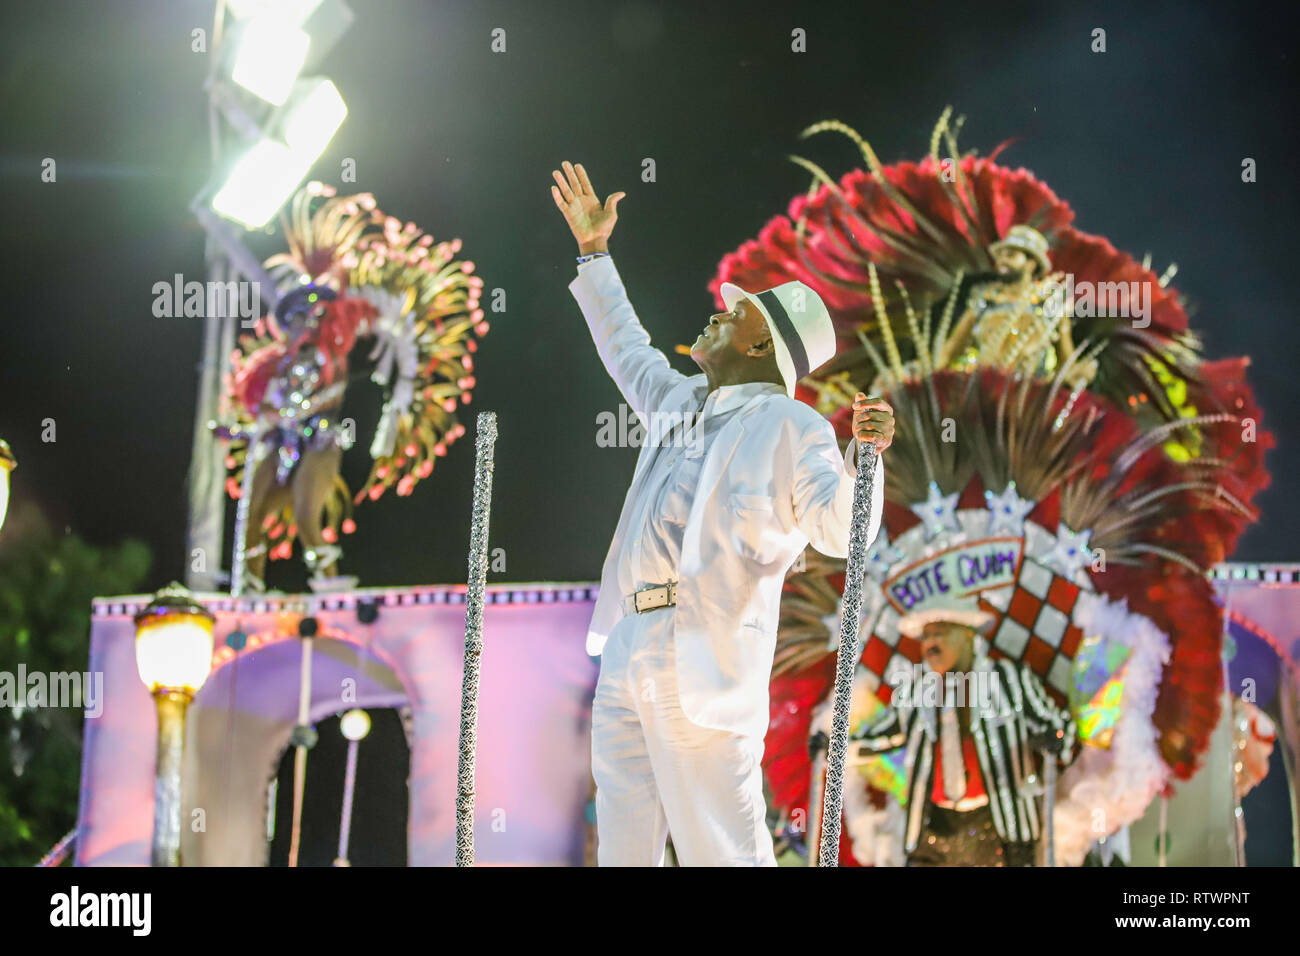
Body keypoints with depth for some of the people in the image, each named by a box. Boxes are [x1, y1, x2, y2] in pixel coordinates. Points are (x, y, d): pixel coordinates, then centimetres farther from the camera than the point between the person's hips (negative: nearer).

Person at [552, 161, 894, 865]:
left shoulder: (791, 428, -4)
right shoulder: (680, 402, 20)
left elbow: (841, 532, -14)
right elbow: (627, 350, 39)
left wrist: (864, 455, -30)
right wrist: (594, 251, 43)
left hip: (705, 670, -8)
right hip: (627, 660, 8)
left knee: (720, 847, -9)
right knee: (621, 844, 12)